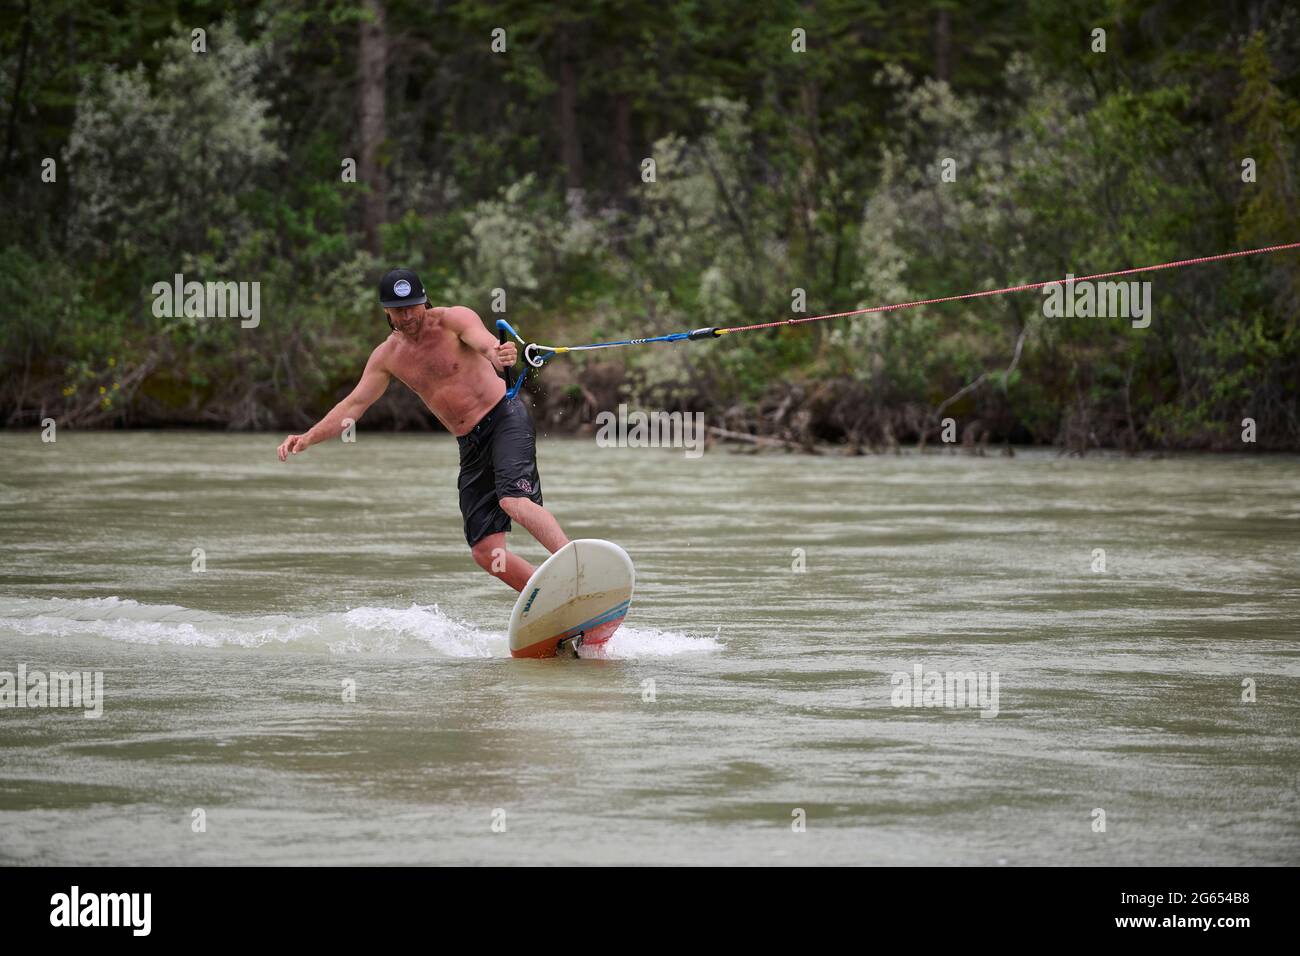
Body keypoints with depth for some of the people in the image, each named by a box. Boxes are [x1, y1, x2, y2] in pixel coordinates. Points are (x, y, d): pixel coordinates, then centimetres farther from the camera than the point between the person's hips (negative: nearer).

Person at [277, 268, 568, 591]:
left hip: (505, 419, -6)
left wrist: (498, 355, -55)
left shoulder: (454, 319, -10)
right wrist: (308, 439, -6)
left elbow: (485, 342, -30)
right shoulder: (387, 356, 7)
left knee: (514, 500, -33)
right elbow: (354, 404, 8)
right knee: (485, 552, -4)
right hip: (472, 445, 6)